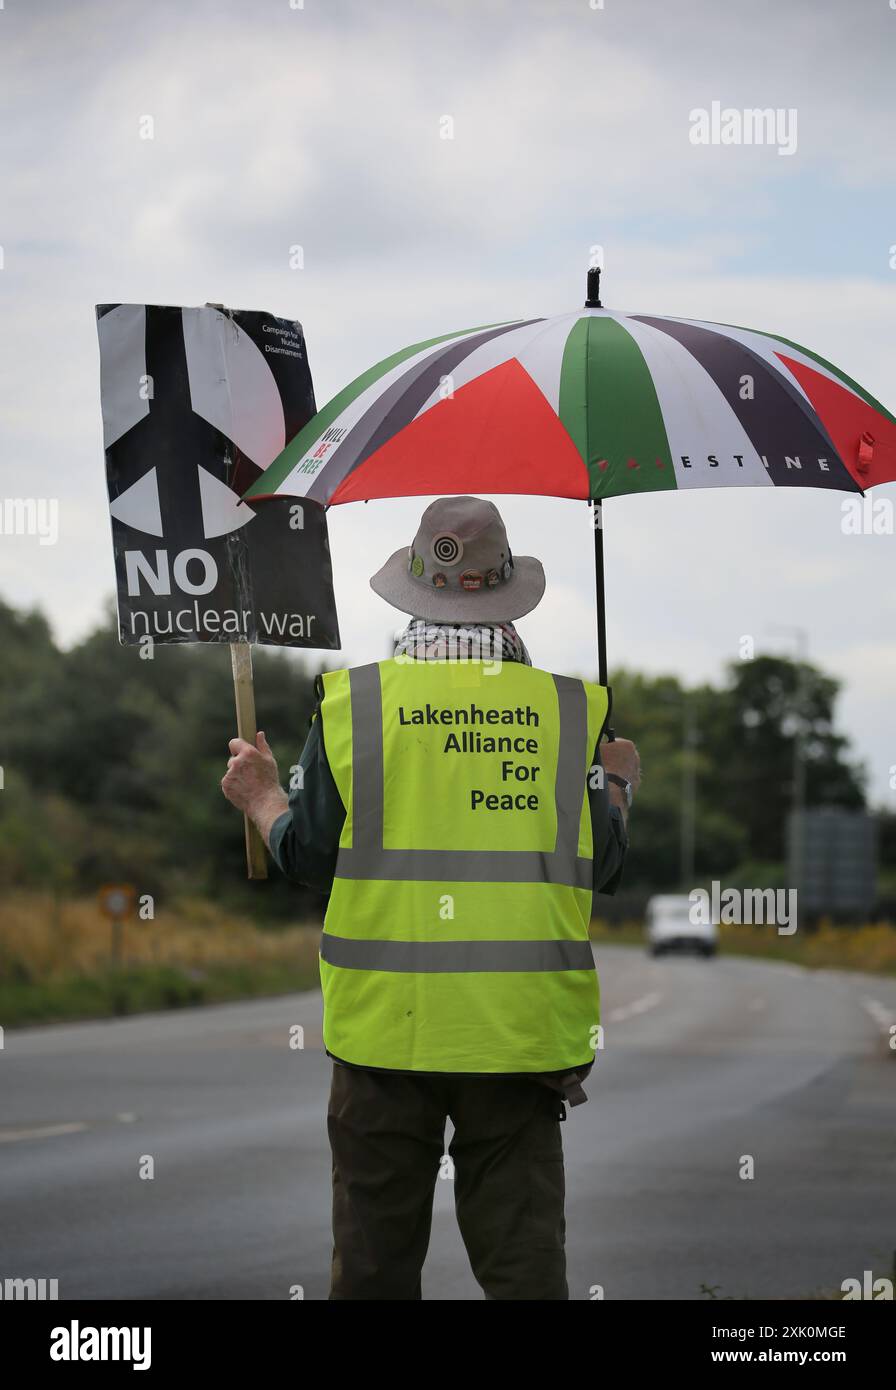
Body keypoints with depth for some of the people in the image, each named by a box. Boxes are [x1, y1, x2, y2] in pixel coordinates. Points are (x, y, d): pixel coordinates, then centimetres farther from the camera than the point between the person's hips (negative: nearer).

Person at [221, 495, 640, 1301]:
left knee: (374, 1261, 10)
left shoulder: (354, 699, -3)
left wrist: (262, 799, 21)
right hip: (520, 1025, 0)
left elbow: (308, 859, 1)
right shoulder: (566, 706, -1)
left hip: (388, 1023, 0)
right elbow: (603, 870, 4)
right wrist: (619, 787, 24)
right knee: (525, 1262, 6)